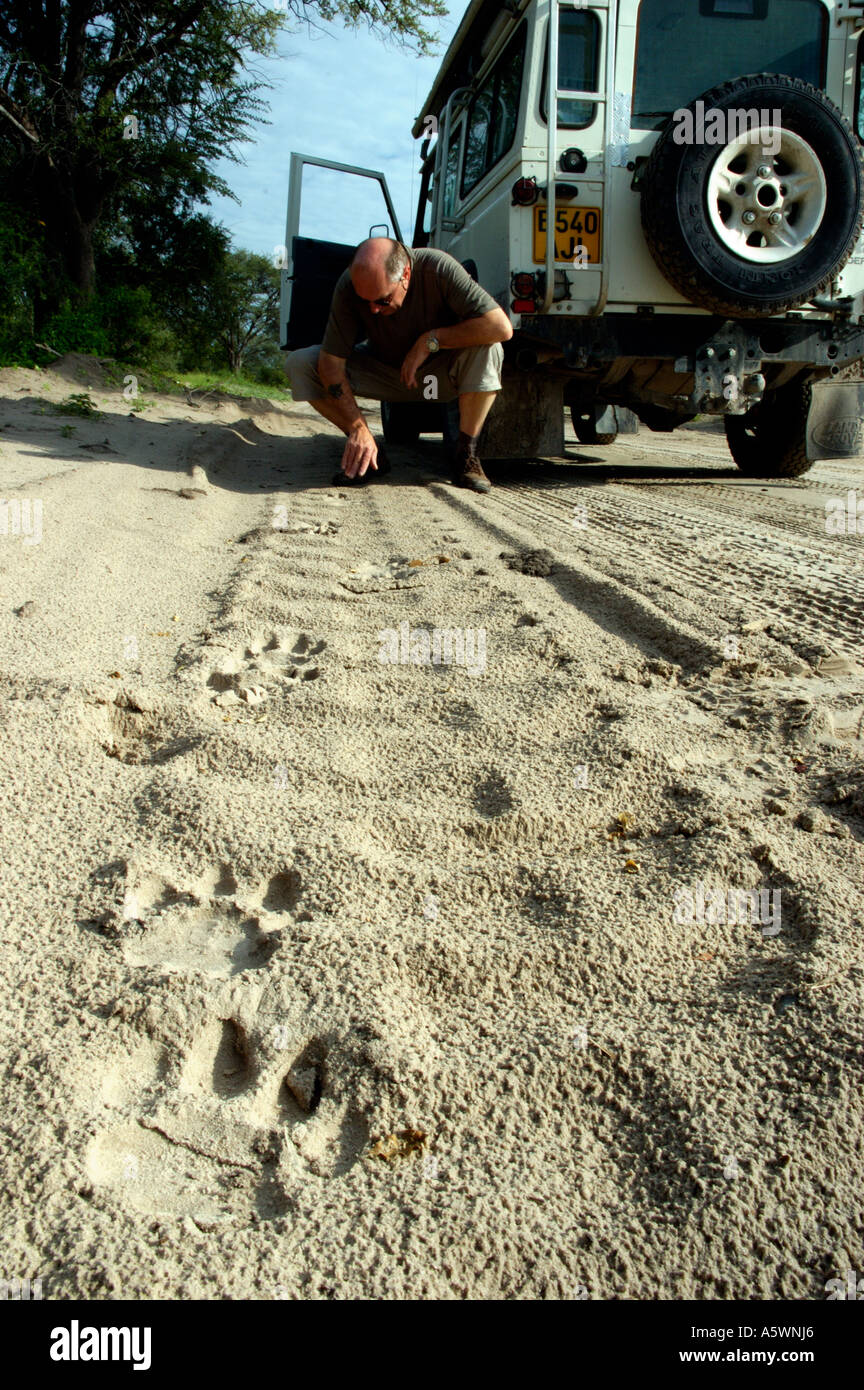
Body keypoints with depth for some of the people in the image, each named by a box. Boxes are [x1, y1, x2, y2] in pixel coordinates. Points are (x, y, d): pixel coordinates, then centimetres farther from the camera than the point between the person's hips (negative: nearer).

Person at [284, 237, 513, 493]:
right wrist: (358, 429, -30)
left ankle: (466, 452, -17)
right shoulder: (349, 285, -24)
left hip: (440, 373, -2)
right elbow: (331, 363, -23)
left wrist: (430, 340, -32)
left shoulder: (438, 268, -29)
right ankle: (372, 456, -9)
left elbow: (502, 327, -35)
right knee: (299, 364, -17)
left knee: (486, 349, -35)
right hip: (383, 371, 2)